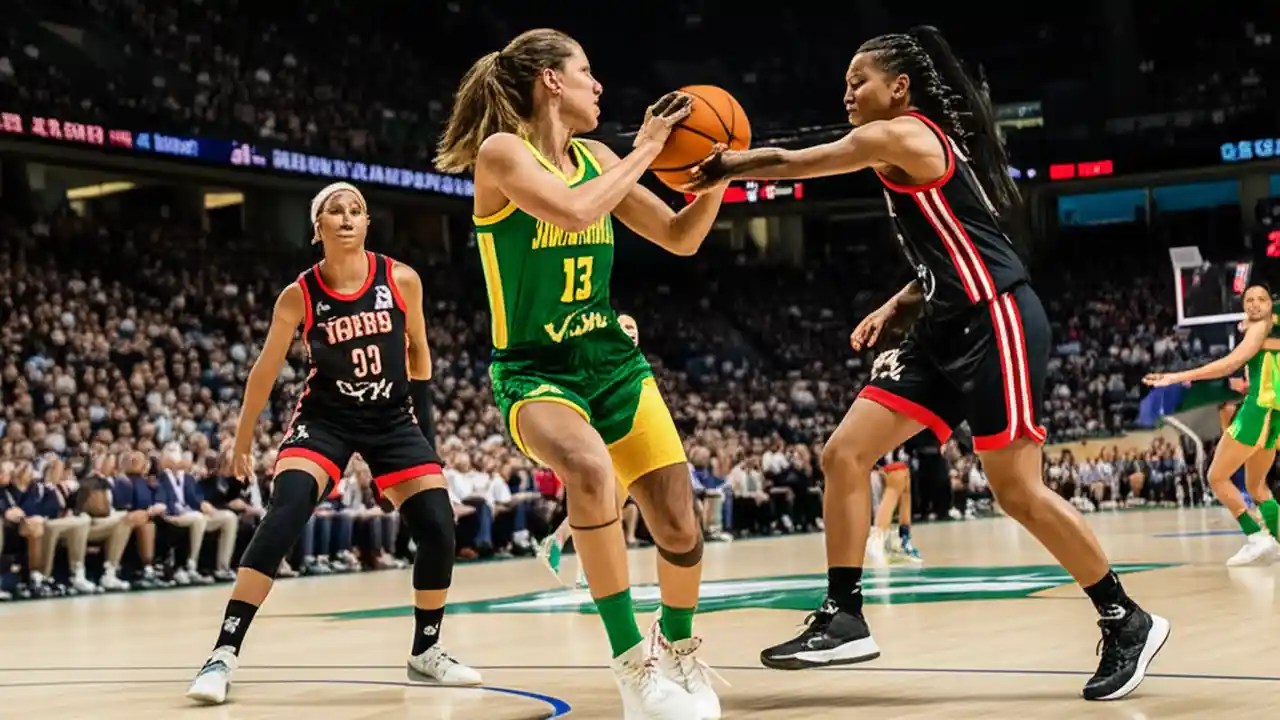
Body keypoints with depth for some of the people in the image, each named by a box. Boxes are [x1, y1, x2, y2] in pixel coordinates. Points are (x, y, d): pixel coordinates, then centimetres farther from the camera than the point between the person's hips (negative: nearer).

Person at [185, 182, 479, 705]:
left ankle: (425, 650, 16)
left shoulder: (402, 280, -8)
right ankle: (225, 653, -20)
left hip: (392, 418, 2)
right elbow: (265, 371, -1)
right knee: (284, 514, -24)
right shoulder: (299, 296, -12)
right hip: (325, 417, -2)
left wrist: (421, 406, 15)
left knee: (438, 528, -7)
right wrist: (242, 443, 5)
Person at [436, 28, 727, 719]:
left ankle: (677, 646, 29)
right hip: (534, 371, -6)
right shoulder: (502, 152, -10)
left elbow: (681, 237, 14)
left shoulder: (595, 157, 8)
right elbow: (572, 211, -28)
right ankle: (632, 661, -25)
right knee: (591, 468, -38)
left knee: (680, 529, -3)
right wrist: (643, 151, -17)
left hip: (612, 360, 6)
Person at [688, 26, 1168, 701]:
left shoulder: (898, 135, -9)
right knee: (844, 453, 1)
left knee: (1018, 491, -7)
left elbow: (786, 163, -5)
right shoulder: (921, 148, 19)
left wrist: (721, 166, 8)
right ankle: (843, 619, 4)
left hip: (994, 323, -10)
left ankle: (1127, 624, 9)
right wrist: (896, 308, 11)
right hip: (950, 330, 10)